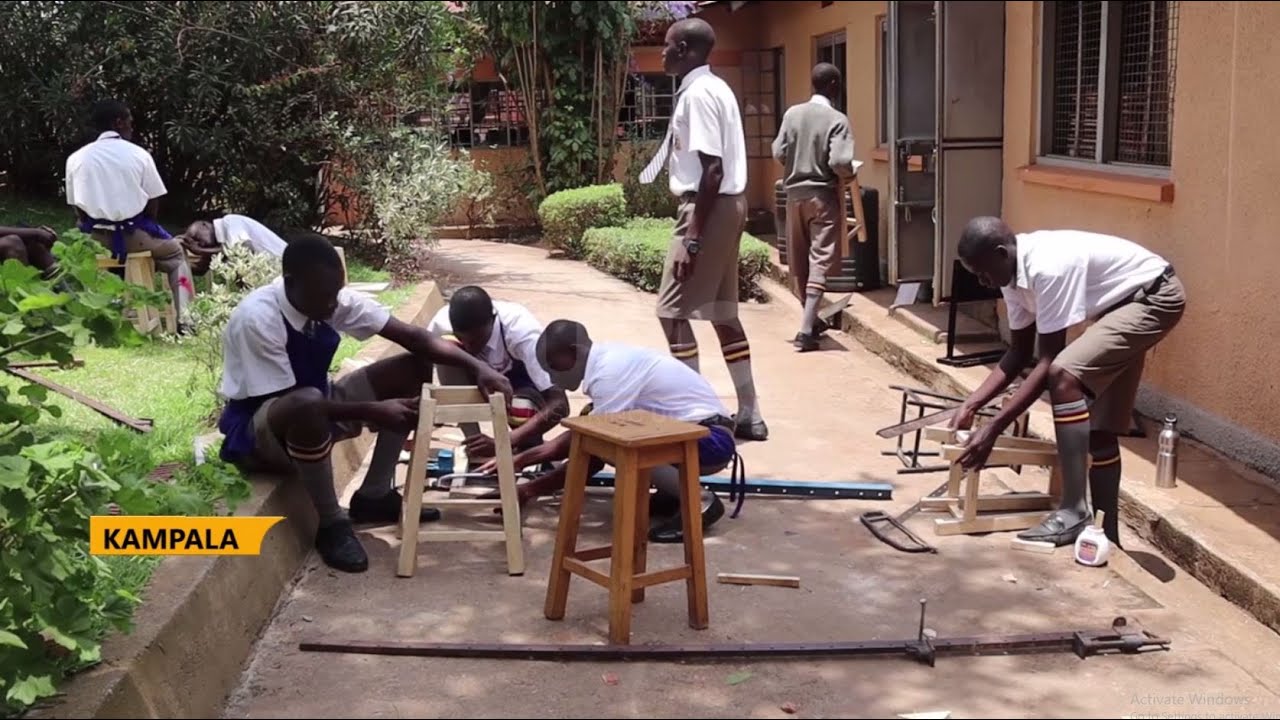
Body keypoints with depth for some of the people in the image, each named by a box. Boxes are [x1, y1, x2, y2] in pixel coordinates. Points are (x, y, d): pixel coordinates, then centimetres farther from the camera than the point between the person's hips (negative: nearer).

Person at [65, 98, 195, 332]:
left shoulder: (76, 159, 2)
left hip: (94, 239, 3)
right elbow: (152, 206, -2)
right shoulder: (139, 154, -4)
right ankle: (182, 319, 13)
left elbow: (78, 210, 6)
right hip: (134, 235, -2)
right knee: (175, 253, 25)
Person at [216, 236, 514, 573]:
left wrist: (477, 366, -27)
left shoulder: (336, 300, -12)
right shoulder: (256, 319, -30)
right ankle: (331, 525, -21)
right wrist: (372, 412, -33)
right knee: (307, 405, -43)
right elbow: (290, 401, -29)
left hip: (316, 408, 7)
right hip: (258, 430, -7)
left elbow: (412, 336, -13)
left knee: (414, 368, -5)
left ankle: (374, 495, 0)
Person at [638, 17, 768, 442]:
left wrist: (692, 237, -24)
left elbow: (712, 169, -22)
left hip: (708, 207, -10)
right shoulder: (715, 88, 15)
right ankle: (749, 415, 17)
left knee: (672, 310, -5)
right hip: (728, 205, 10)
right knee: (722, 312, 13)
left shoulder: (698, 94, -15)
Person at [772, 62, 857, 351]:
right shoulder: (837, 119, -11)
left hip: (794, 193, 5)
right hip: (823, 195, -5)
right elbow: (840, 162, -19)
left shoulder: (792, 113, 1)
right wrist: (848, 176, 2)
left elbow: (778, 152, 0)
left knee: (799, 261, 14)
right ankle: (806, 330, -16)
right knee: (820, 262, -5)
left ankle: (812, 320, 29)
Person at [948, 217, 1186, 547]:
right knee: (1099, 427, 11)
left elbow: (1050, 362, -30)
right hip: (1125, 302, 10)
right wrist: (971, 404, -4)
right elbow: (1020, 352, 5)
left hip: (1155, 298, -10)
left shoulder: (1048, 268, -33)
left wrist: (993, 429, -29)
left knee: (1064, 375, -28)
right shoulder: (1014, 272, -4)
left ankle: (1074, 513, -24)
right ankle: (1106, 534, 23)